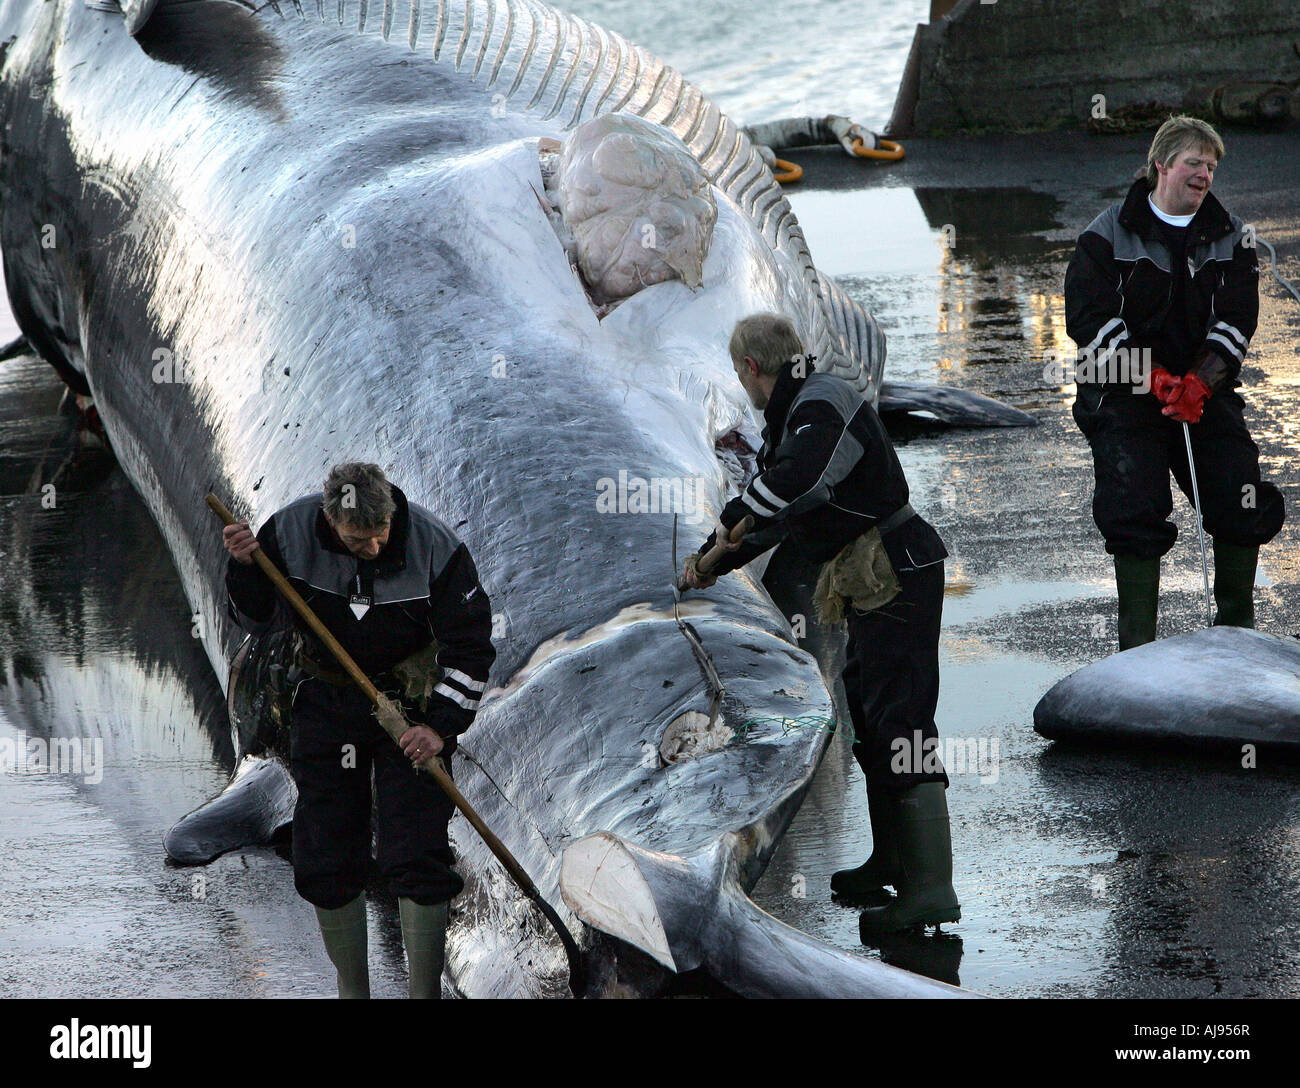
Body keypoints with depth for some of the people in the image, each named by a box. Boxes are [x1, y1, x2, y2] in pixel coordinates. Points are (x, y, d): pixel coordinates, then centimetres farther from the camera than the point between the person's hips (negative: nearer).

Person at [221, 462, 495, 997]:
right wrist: (245, 569, -22)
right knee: (326, 861, 2)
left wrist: (442, 725, -18)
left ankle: (425, 993, 0)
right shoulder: (289, 531, -15)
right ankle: (351, 991, 17)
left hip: (411, 703, -2)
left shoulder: (434, 546, -20)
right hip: (325, 702, 2)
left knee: (417, 861, -9)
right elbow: (257, 620, -2)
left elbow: (470, 643, -11)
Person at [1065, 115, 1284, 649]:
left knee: (1244, 504, -7)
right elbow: (1087, 318, -9)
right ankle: (1138, 645, -6)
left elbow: (1237, 323, 0)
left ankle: (1237, 626, 12)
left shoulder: (1231, 238, 7)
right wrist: (1153, 377, -19)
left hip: (1206, 391, 3)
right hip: (1123, 396, -3)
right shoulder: (1109, 234, -3)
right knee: (1137, 513, -14)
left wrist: (1200, 382, -18)